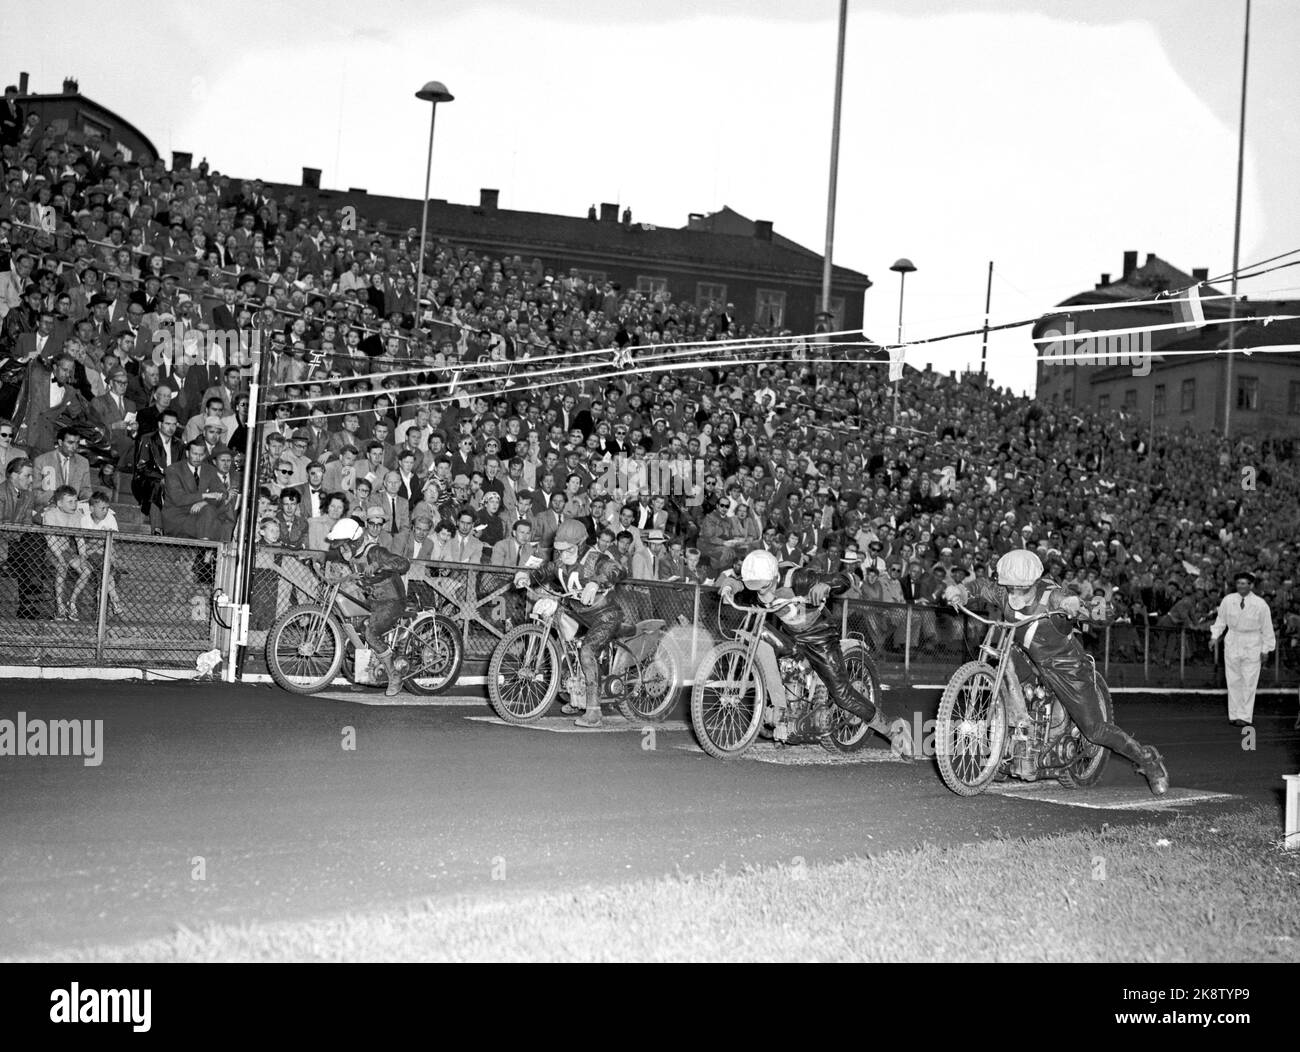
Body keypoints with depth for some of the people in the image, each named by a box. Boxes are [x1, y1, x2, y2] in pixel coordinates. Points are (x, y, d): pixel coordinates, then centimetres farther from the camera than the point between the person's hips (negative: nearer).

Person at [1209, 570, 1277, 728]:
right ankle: (1234, 714, 17)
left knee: (1249, 682, 0)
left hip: (1252, 645, -2)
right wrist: (1214, 636, -1)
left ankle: (1245, 716, 7)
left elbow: (1267, 628, -2)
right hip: (1232, 643, 2)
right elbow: (1221, 620, 9)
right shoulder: (1228, 600, -5)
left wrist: (1266, 649, 1)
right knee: (1233, 681, 7)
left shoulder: (1260, 605, -10)